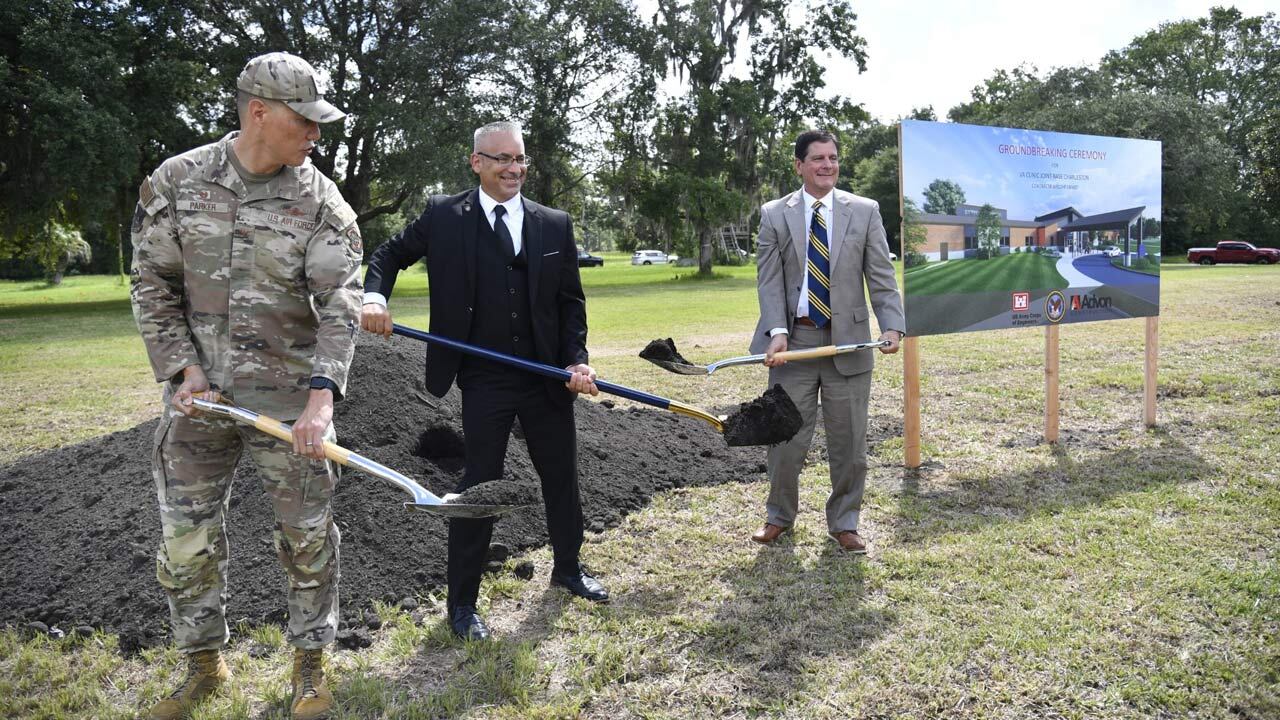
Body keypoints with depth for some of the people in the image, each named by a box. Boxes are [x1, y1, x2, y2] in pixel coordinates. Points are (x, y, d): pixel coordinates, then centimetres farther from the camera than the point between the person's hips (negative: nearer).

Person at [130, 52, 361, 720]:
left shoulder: (321, 200, -7)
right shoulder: (175, 180, -1)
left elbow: (338, 304, -14)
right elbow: (153, 283, 5)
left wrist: (321, 398, -26)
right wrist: (183, 369, -6)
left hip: (289, 397, -1)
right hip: (198, 391, 2)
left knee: (308, 537, 6)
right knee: (186, 540, 9)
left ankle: (310, 662, 27)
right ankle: (204, 664, 31)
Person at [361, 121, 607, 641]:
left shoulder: (555, 225, 4)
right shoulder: (443, 216, -2)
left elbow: (571, 301, 7)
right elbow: (389, 255, 9)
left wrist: (577, 360, -5)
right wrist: (374, 297, -12)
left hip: (548, 375, 3)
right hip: (485, 381, -3)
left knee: (561, 475, 16)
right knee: (480, 485, 2)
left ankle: (568, 569, 40)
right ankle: (462, 602, 19)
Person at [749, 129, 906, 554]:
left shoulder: (865, 212, 5)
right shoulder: (774, 215, 3)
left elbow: (881, 276, 1)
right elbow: (768, 280, -2)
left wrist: (892, 325, -14)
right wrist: (777, 332, -15)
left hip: (847, 342, 1)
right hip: (794, 339, 0)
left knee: (849, 441, 7)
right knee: (785, 437, 6)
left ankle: (843, 523, 24)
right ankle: (780, 516, 27)